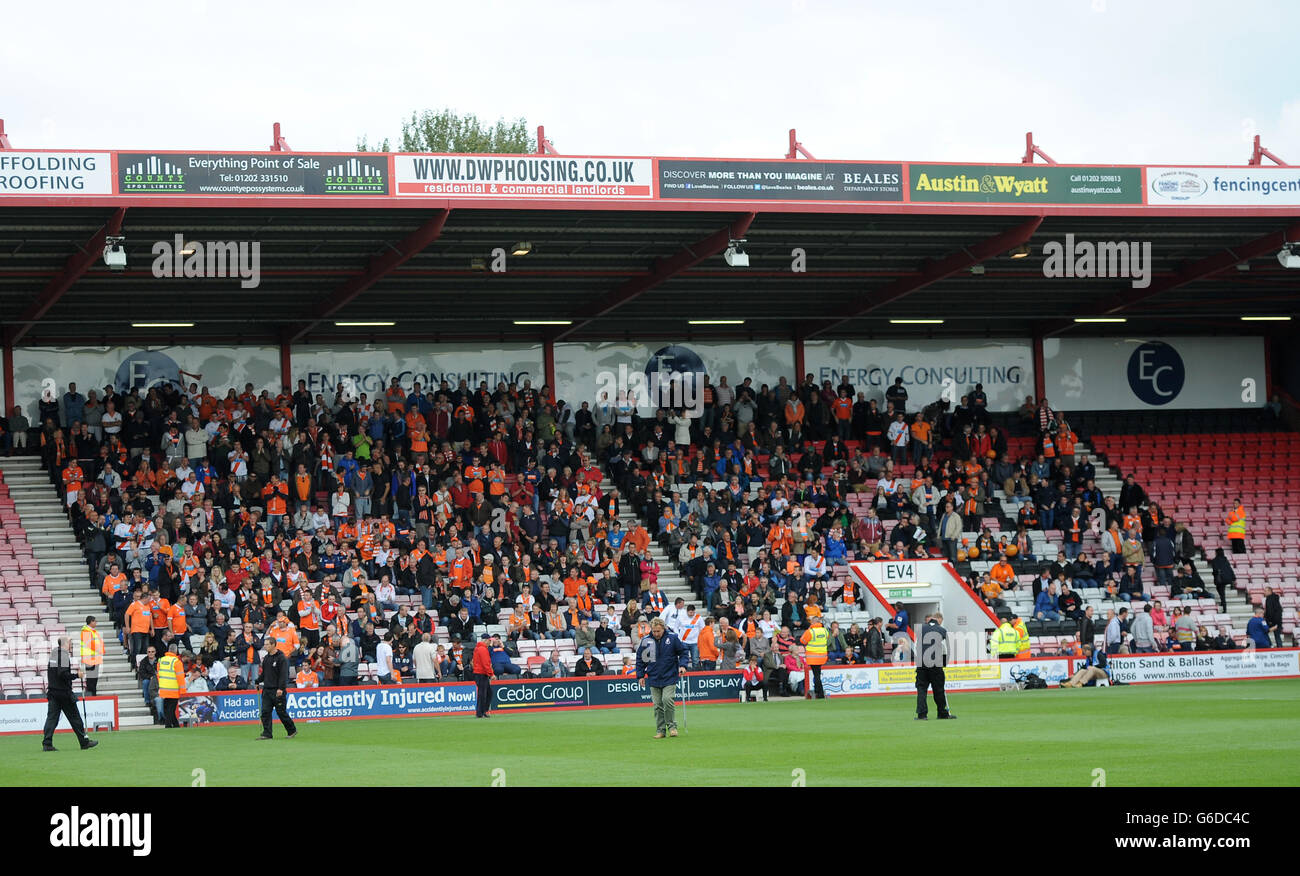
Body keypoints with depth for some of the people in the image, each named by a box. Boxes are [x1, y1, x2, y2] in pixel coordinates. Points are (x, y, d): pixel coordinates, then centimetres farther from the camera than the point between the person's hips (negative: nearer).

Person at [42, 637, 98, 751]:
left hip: (52, 692, 7)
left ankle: (47, 744, -6)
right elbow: (63, 674, -23)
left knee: (51, 716, 3)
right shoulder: (64, 655, -14)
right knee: (74, 717, 3)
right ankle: (84, 742, 13)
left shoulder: (53, 653, 12)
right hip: (64, 692, -7)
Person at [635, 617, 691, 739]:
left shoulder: (672, 639, -4)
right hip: (654, 678, 2)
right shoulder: (645, 641, 0)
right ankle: (660, 730, 9)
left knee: (667, 699, -17)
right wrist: (640, 676, 7)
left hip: (669, 678, -2)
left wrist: (683, 665, -8)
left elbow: (684, 651, 7)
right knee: (658, 705, 2)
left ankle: (672, 726, -3)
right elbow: (640, 659, 10)